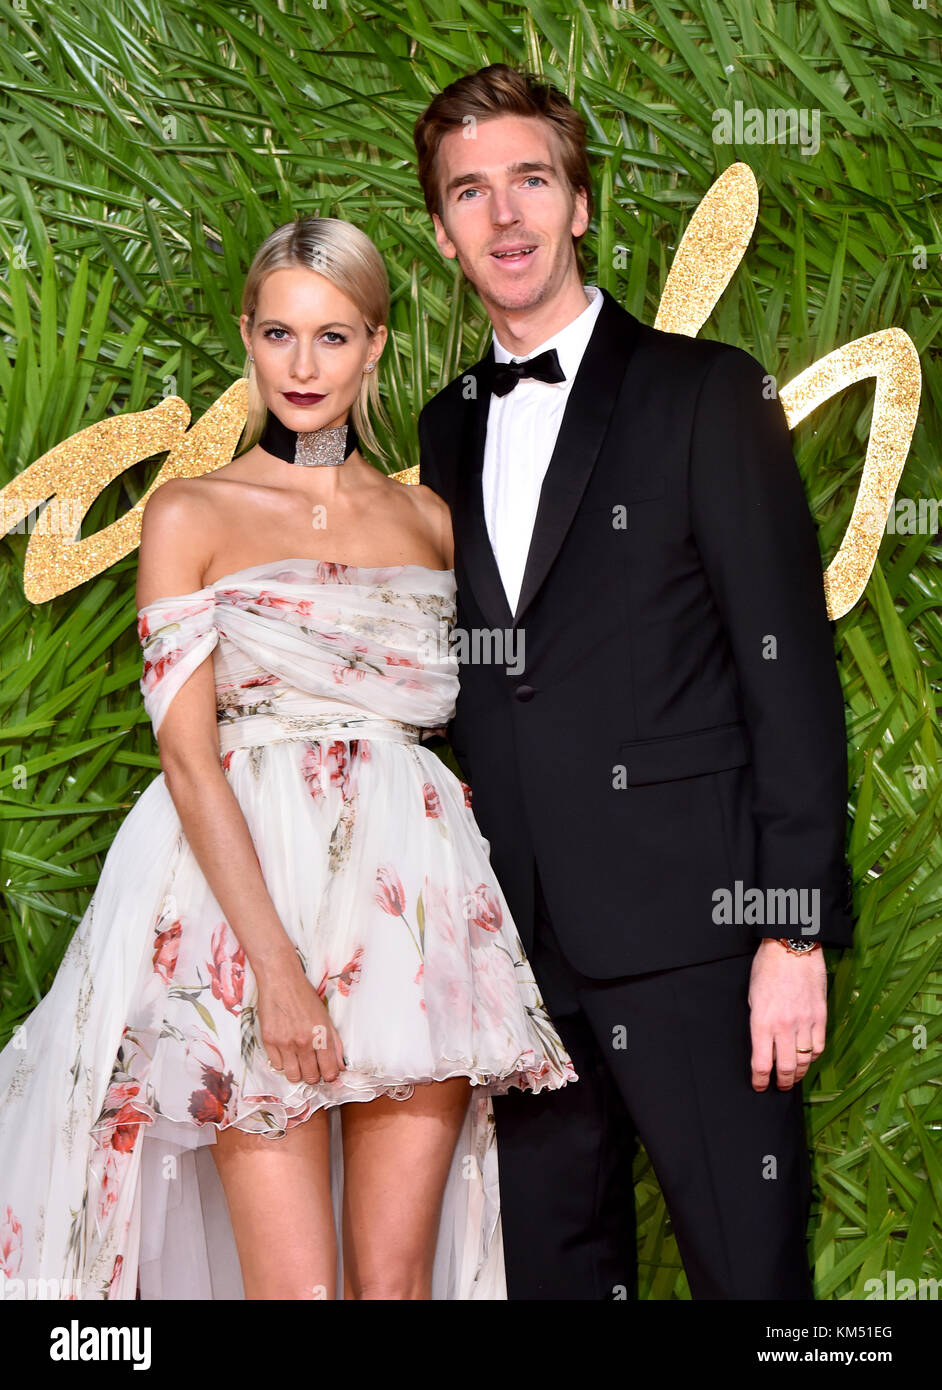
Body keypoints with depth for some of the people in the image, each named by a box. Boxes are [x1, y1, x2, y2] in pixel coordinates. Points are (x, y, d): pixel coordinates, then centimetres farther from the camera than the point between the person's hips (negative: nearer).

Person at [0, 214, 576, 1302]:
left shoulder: (429, 520, 14)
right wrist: (276, 961, -16)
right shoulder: (192, 513, 3)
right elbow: (187, 753, -6)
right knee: (299, 1286, -8)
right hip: (249, 892, -3)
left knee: (398, 1275, 1)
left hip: (416, 896, 3)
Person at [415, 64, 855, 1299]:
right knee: (553, 1266, 11)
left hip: (689, 928, -5)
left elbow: (790, 665, -6)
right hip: (524, 946, 5)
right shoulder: (450, 427, 15)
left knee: (751, 1269, -2)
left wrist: (797, 927, -12)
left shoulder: (706, 394, -2)